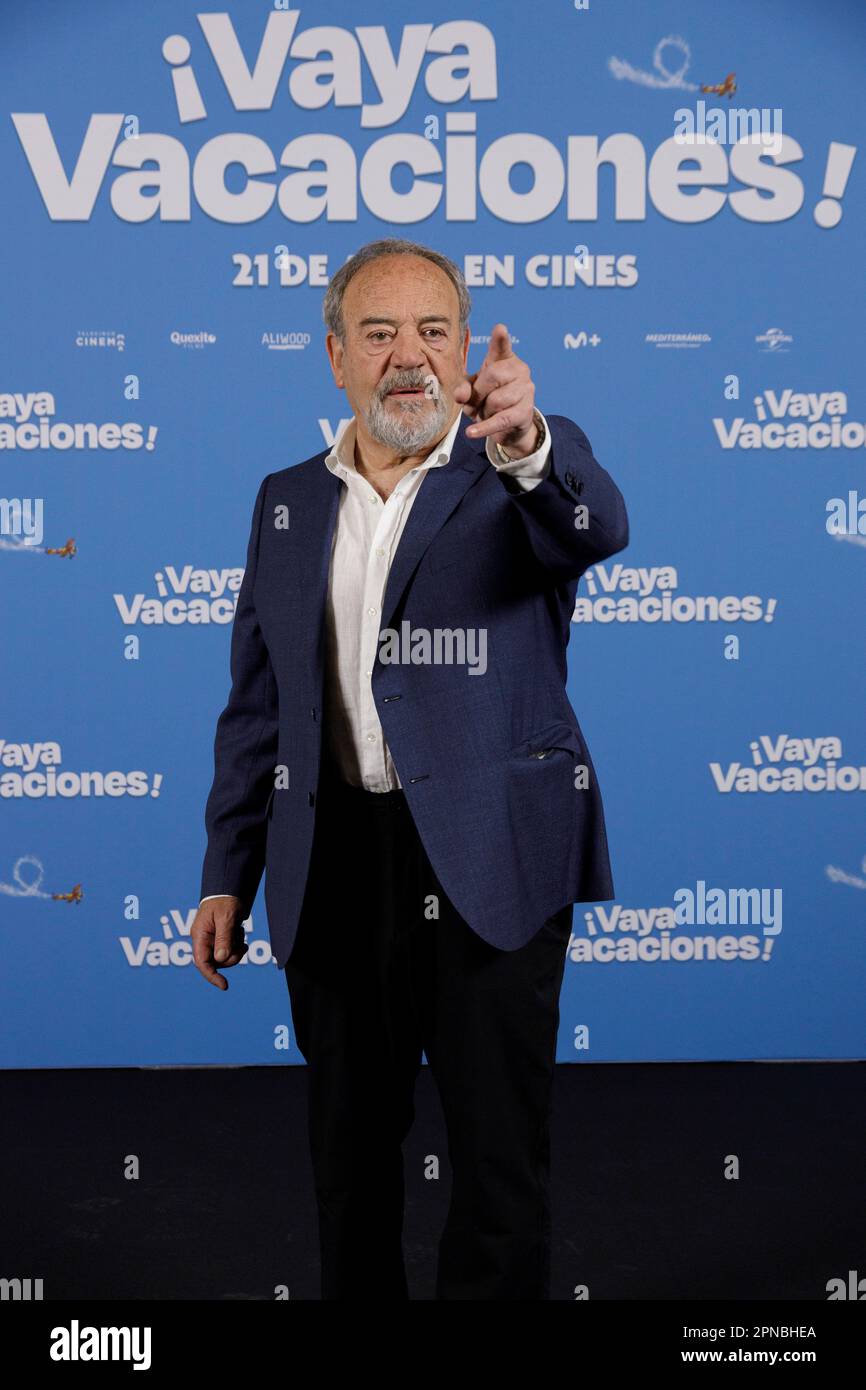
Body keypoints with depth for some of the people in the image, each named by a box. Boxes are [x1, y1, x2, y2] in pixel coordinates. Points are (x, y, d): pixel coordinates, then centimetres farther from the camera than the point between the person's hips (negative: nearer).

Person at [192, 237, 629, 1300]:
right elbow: (255, 706, 12)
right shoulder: (288, 502, 10)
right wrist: (226, 875, 8)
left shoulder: (528, 471, -1)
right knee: (349, 1147, 16)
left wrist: (525, 442, -47)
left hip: (489, 864, -4)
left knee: (501, 1160, 3)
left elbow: (595, 527, -26)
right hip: (332, 869, 4)